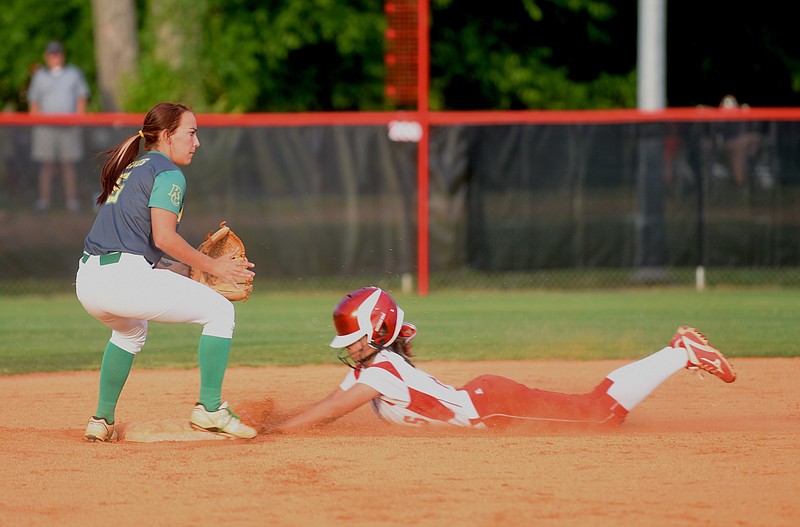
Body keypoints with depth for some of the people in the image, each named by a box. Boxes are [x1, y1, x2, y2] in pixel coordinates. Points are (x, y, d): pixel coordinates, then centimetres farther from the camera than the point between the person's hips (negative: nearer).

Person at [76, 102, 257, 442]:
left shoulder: (129, 170, 25)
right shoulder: (168, 173, -1)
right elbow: (163, 238, -13)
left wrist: (187, 268, 23)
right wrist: (212, 266, -3)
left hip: (86, 281, 9)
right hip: (124, 277, -9)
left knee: (131, 329, 40)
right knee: (219, 311, 1)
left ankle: (102, 420, 35)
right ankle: (210, 409, -2)